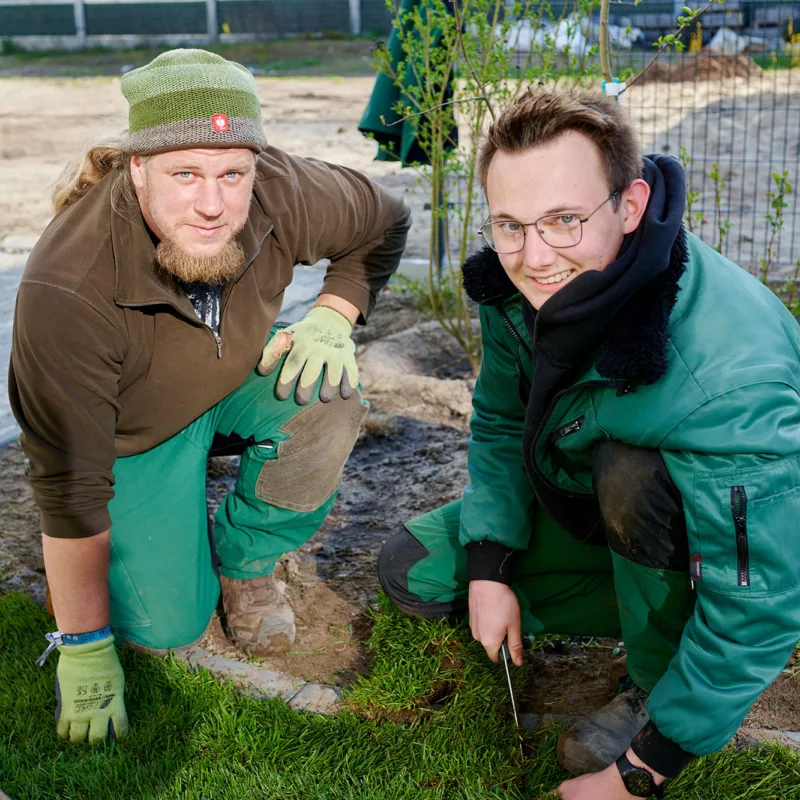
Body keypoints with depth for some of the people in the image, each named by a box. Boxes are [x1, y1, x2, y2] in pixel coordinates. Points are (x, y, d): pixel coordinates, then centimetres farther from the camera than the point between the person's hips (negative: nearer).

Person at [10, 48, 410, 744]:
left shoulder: (283, 192, -27)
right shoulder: (66, 290, -38)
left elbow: (384, 223, -4)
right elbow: (69, 485, -30)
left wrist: (333, 316, -22)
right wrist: (85, 650, -21)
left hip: (241, 382, 4)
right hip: (133, 432, -3)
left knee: (329, 396, -28)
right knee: (167, 628, -13)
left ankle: (242, 559, -1)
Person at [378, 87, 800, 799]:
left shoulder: (729, 372, -40)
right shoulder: (519, 285, -19)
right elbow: (501, 422, -1)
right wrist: (489, 568, -11)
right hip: (586, 509, 7)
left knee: (629, 470, -38)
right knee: (414, 574, -1)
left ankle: (656, 690, -11)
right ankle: (658, 608, 5)